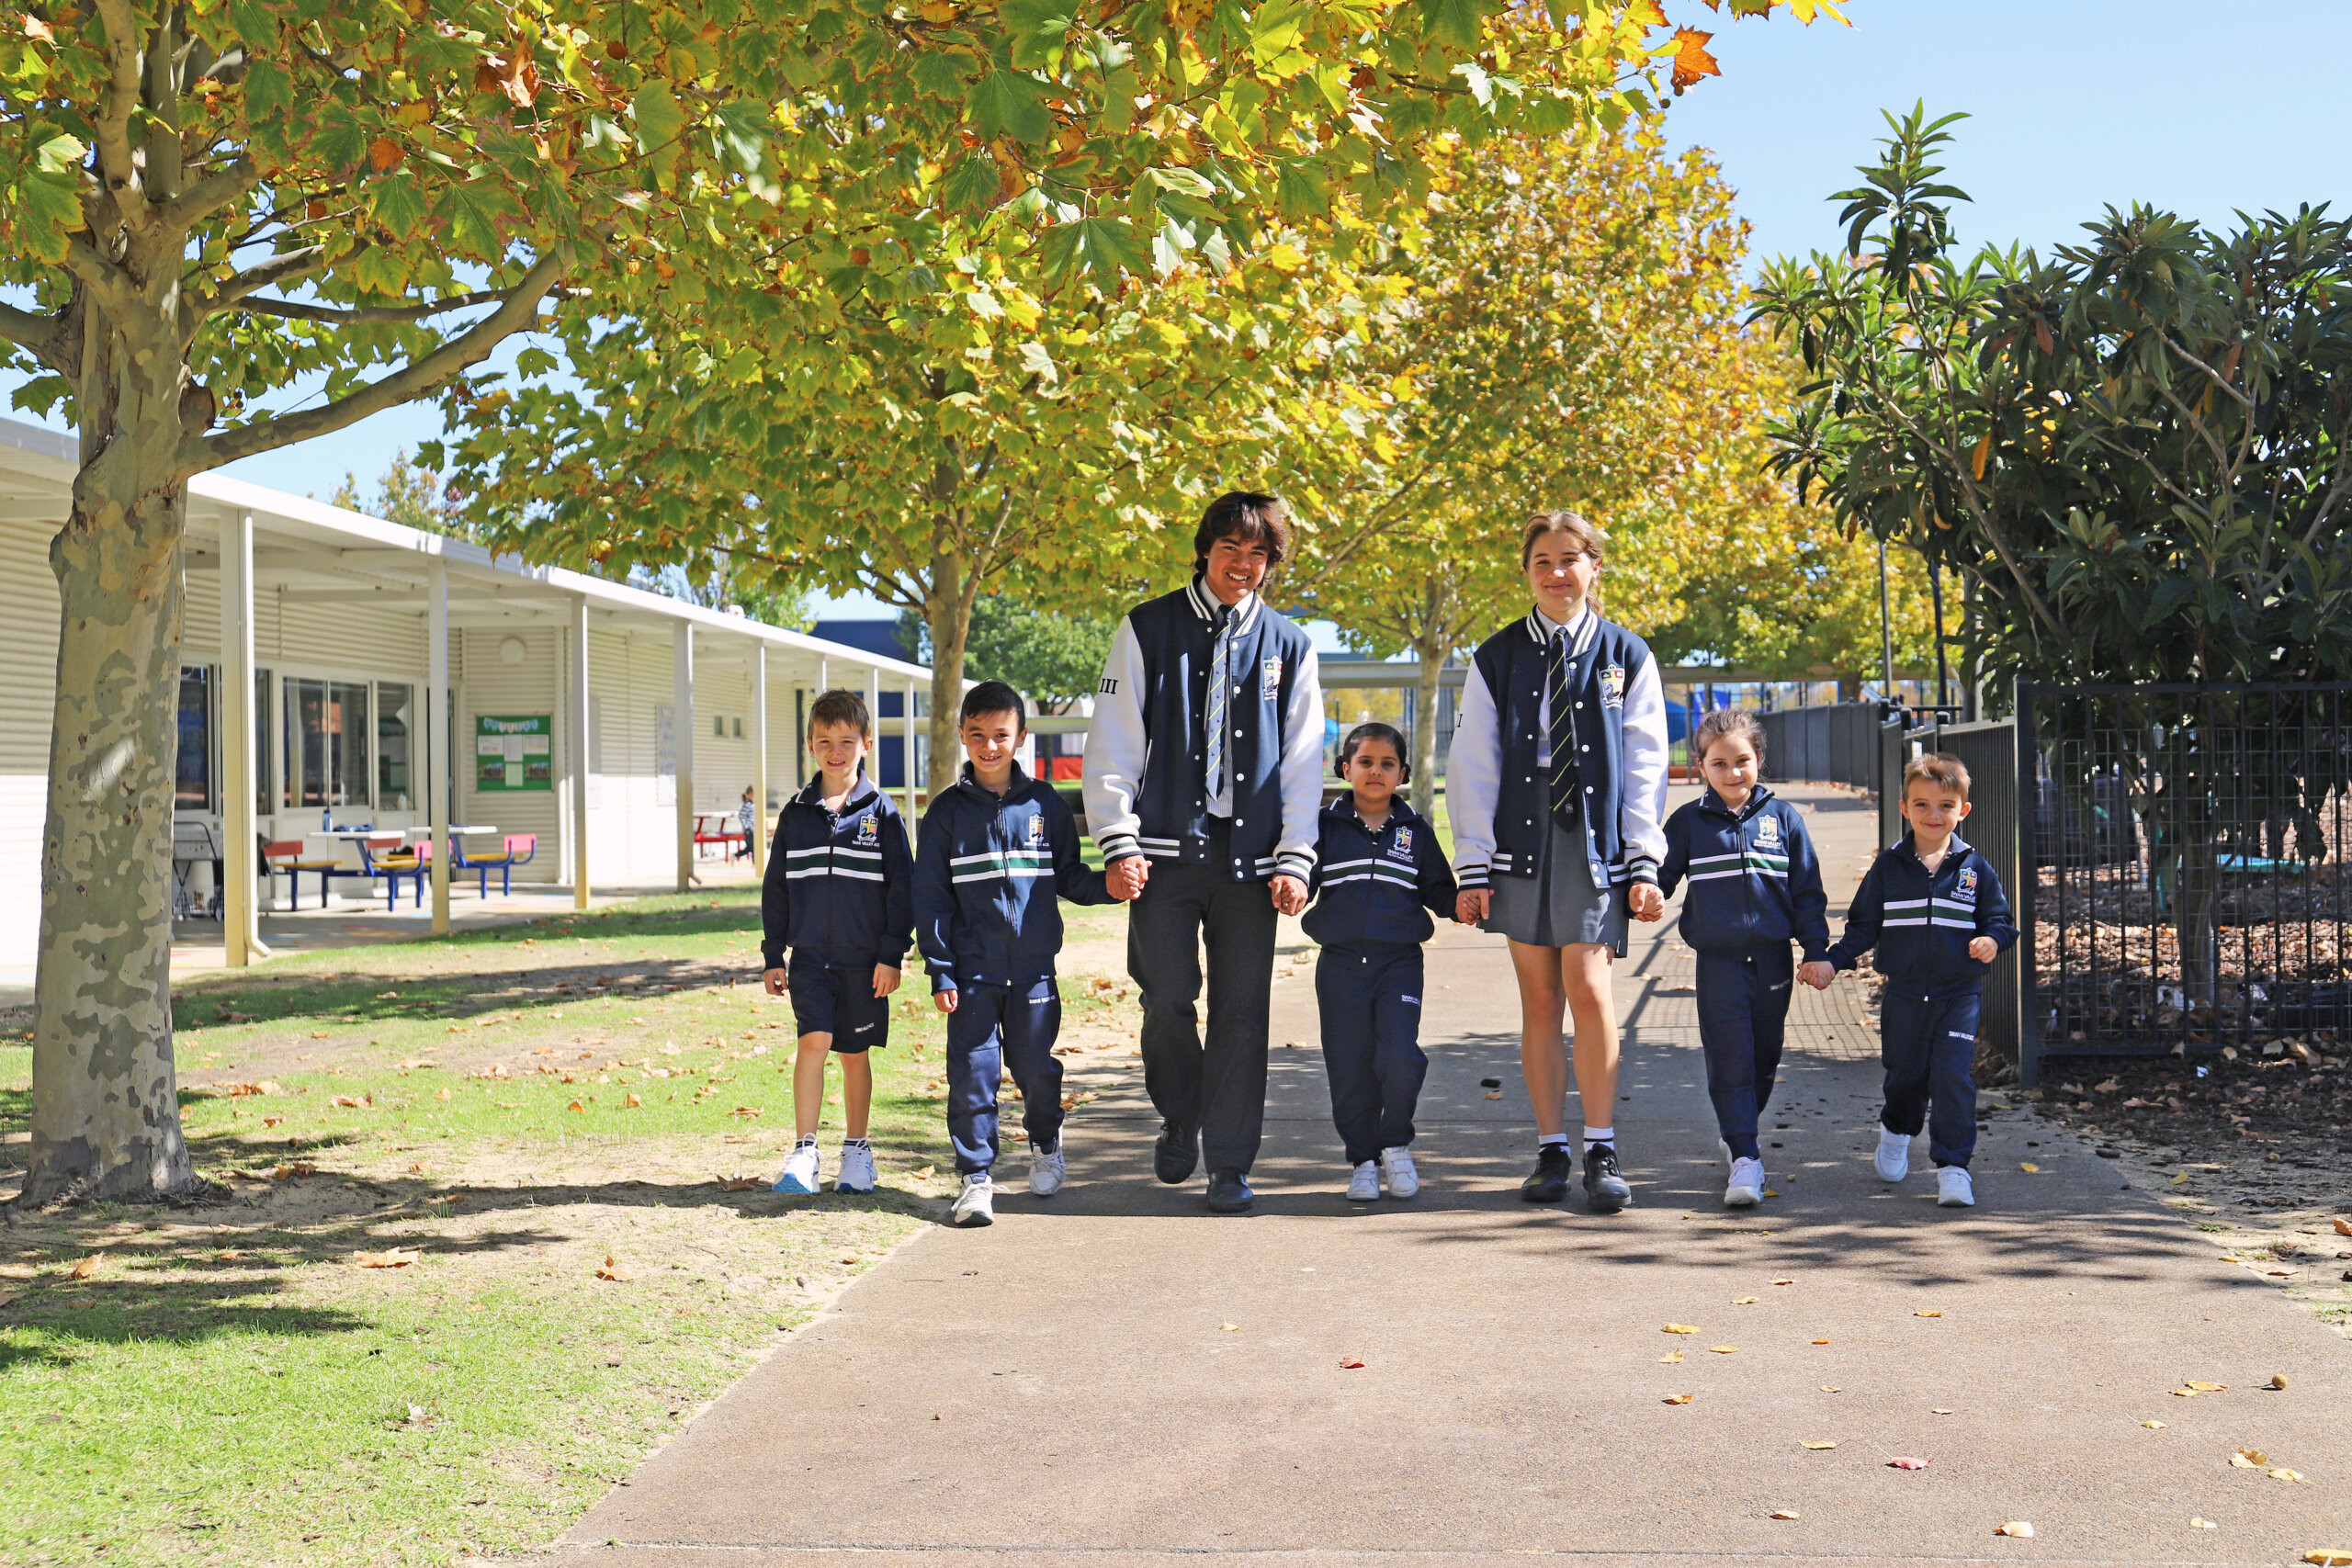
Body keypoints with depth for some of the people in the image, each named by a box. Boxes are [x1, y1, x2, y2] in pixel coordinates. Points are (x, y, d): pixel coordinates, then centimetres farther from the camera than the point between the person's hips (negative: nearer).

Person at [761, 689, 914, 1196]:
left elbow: (902, 887, -1)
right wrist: (773, 955, 8)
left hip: (864, 958, -1)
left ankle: (856, 1151, 23)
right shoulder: (796, 814, 6)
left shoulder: (881, 812, -2)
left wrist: (893, 954, -6)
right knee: (814, 1040, -14)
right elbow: (776, 888, 11)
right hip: (809, 954, 1)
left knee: (855, 1053, 8)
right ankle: (804, 1151, -8)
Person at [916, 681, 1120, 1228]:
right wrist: (940, 971, -4)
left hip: (1034, 966, 1)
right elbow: (931, 897, 2)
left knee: (1036, 1068, 9)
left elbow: (1068, 876, 11)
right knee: (973, 1072, -2)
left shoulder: (1046, 804, 4)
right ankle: (975, 1177, 7)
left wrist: (1107, 887, -10)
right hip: (973, 970, -1)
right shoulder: (948, 811, 2)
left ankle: (1045, 1146, 36)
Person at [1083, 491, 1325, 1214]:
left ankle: (1229, 1164, 8)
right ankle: (1180, 1120, 22)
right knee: (1167, 997, -6)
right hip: (1167, 848, -1)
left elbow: (1303, 761, 12)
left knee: (1242, 1010, -1)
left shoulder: (1288, 646, 13)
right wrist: (1119, 842, -5)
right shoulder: (1147, 630, 7)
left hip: (1250, 854, 1)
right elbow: (1112, 744, 4)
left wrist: (1295, 858, 2)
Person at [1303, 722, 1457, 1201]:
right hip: (1341, 964, 0)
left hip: (1399, 963, 0)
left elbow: (1439, 892, 13)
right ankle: (1362, 1159, 19)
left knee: (1400, 1059, -15)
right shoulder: (1325, 826, 6)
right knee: (1350, 1068, 2)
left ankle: (1396, 1145, 9)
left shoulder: (1416, 831, 9)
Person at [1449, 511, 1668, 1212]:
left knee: (1589, 988, -11)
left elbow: (1645, 766, 5)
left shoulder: (1626, 655, 7)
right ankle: (1551, 1150, 11)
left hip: (1595, 840, -1)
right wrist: (1472, 867, 0)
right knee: (1539, 998, 4)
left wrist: (1645, 864, -2)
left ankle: (1602, 1152, -3)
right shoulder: (1497, 658, 8)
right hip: (1522, 838, 2)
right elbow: (1472, 765, 6)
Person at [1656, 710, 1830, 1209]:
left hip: (1773, 961, 2)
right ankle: (1745, 1159, -9)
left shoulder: (1782, 818, 5)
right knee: (1730, 1060, -8)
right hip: (1718, 962, -2)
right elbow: (1659, 879, 8)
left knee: (1764, 1059, 12)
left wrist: (1817, 952, 5)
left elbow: (1807, 891, 8)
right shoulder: (1688, 822, 2)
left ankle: (1737, 1129, 34)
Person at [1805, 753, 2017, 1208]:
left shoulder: (1976, 869, 1)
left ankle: (1953, 1166, -1)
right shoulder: (1888, 867, 2)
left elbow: (2000, 919, 7)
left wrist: (1991, 940, -16)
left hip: (1959, 995, -1)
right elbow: (1863, 926, 6)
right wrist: (1831, 962, -5)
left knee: (1954, 1078, -10)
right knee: (1905, 1075, 12)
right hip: (1904, 994, 1)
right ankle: (1896, 1131, 43)